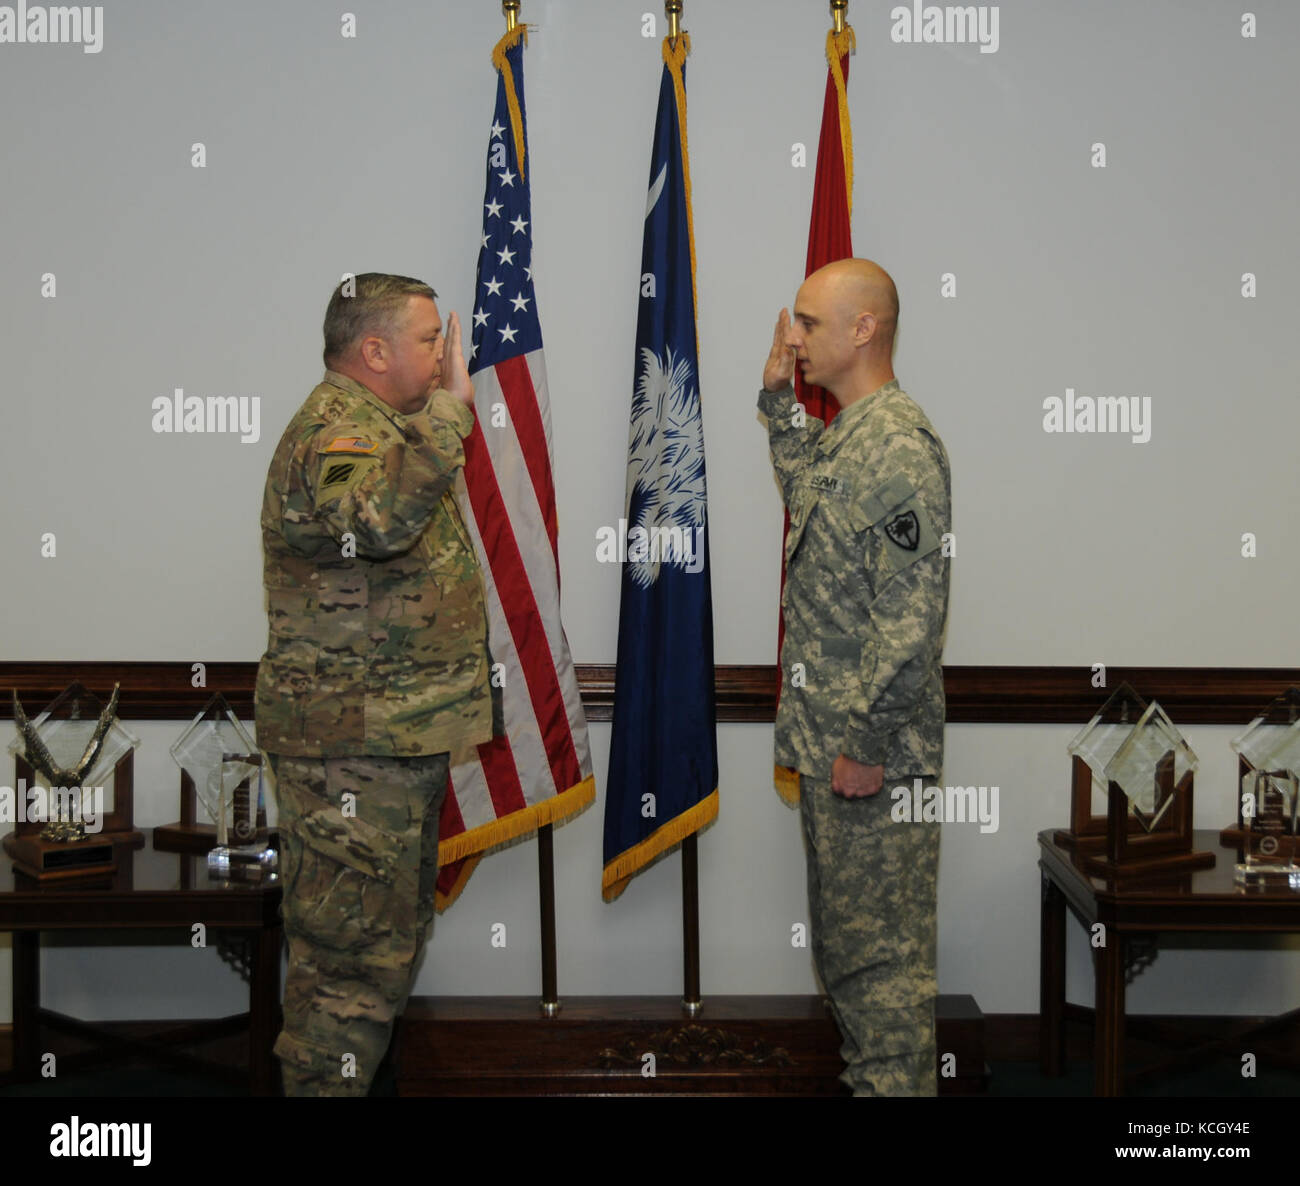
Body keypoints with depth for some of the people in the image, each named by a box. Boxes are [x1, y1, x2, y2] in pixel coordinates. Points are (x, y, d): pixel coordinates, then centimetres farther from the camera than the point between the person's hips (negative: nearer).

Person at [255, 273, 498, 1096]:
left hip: (403, 735, 11)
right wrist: (448, 407, -34)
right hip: (352, 744, -11)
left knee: (396, 931, 19)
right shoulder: (333, 432, -17)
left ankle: (352, 1078, 31)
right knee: (356, 950, -6)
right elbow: (383, 518, -40)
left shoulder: (383, 426, 18)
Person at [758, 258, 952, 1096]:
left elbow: (909, 618, -23)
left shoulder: (900, 446, -18)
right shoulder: (847, 431, 12)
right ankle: (868, 1078, 31)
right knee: (843, 936, 19)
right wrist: (781, 399, 23)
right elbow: (805, 492, 36)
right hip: (827, 741, 10)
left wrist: (868, 744, -21)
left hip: (873, 753, -10)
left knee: (882, 947, -1)